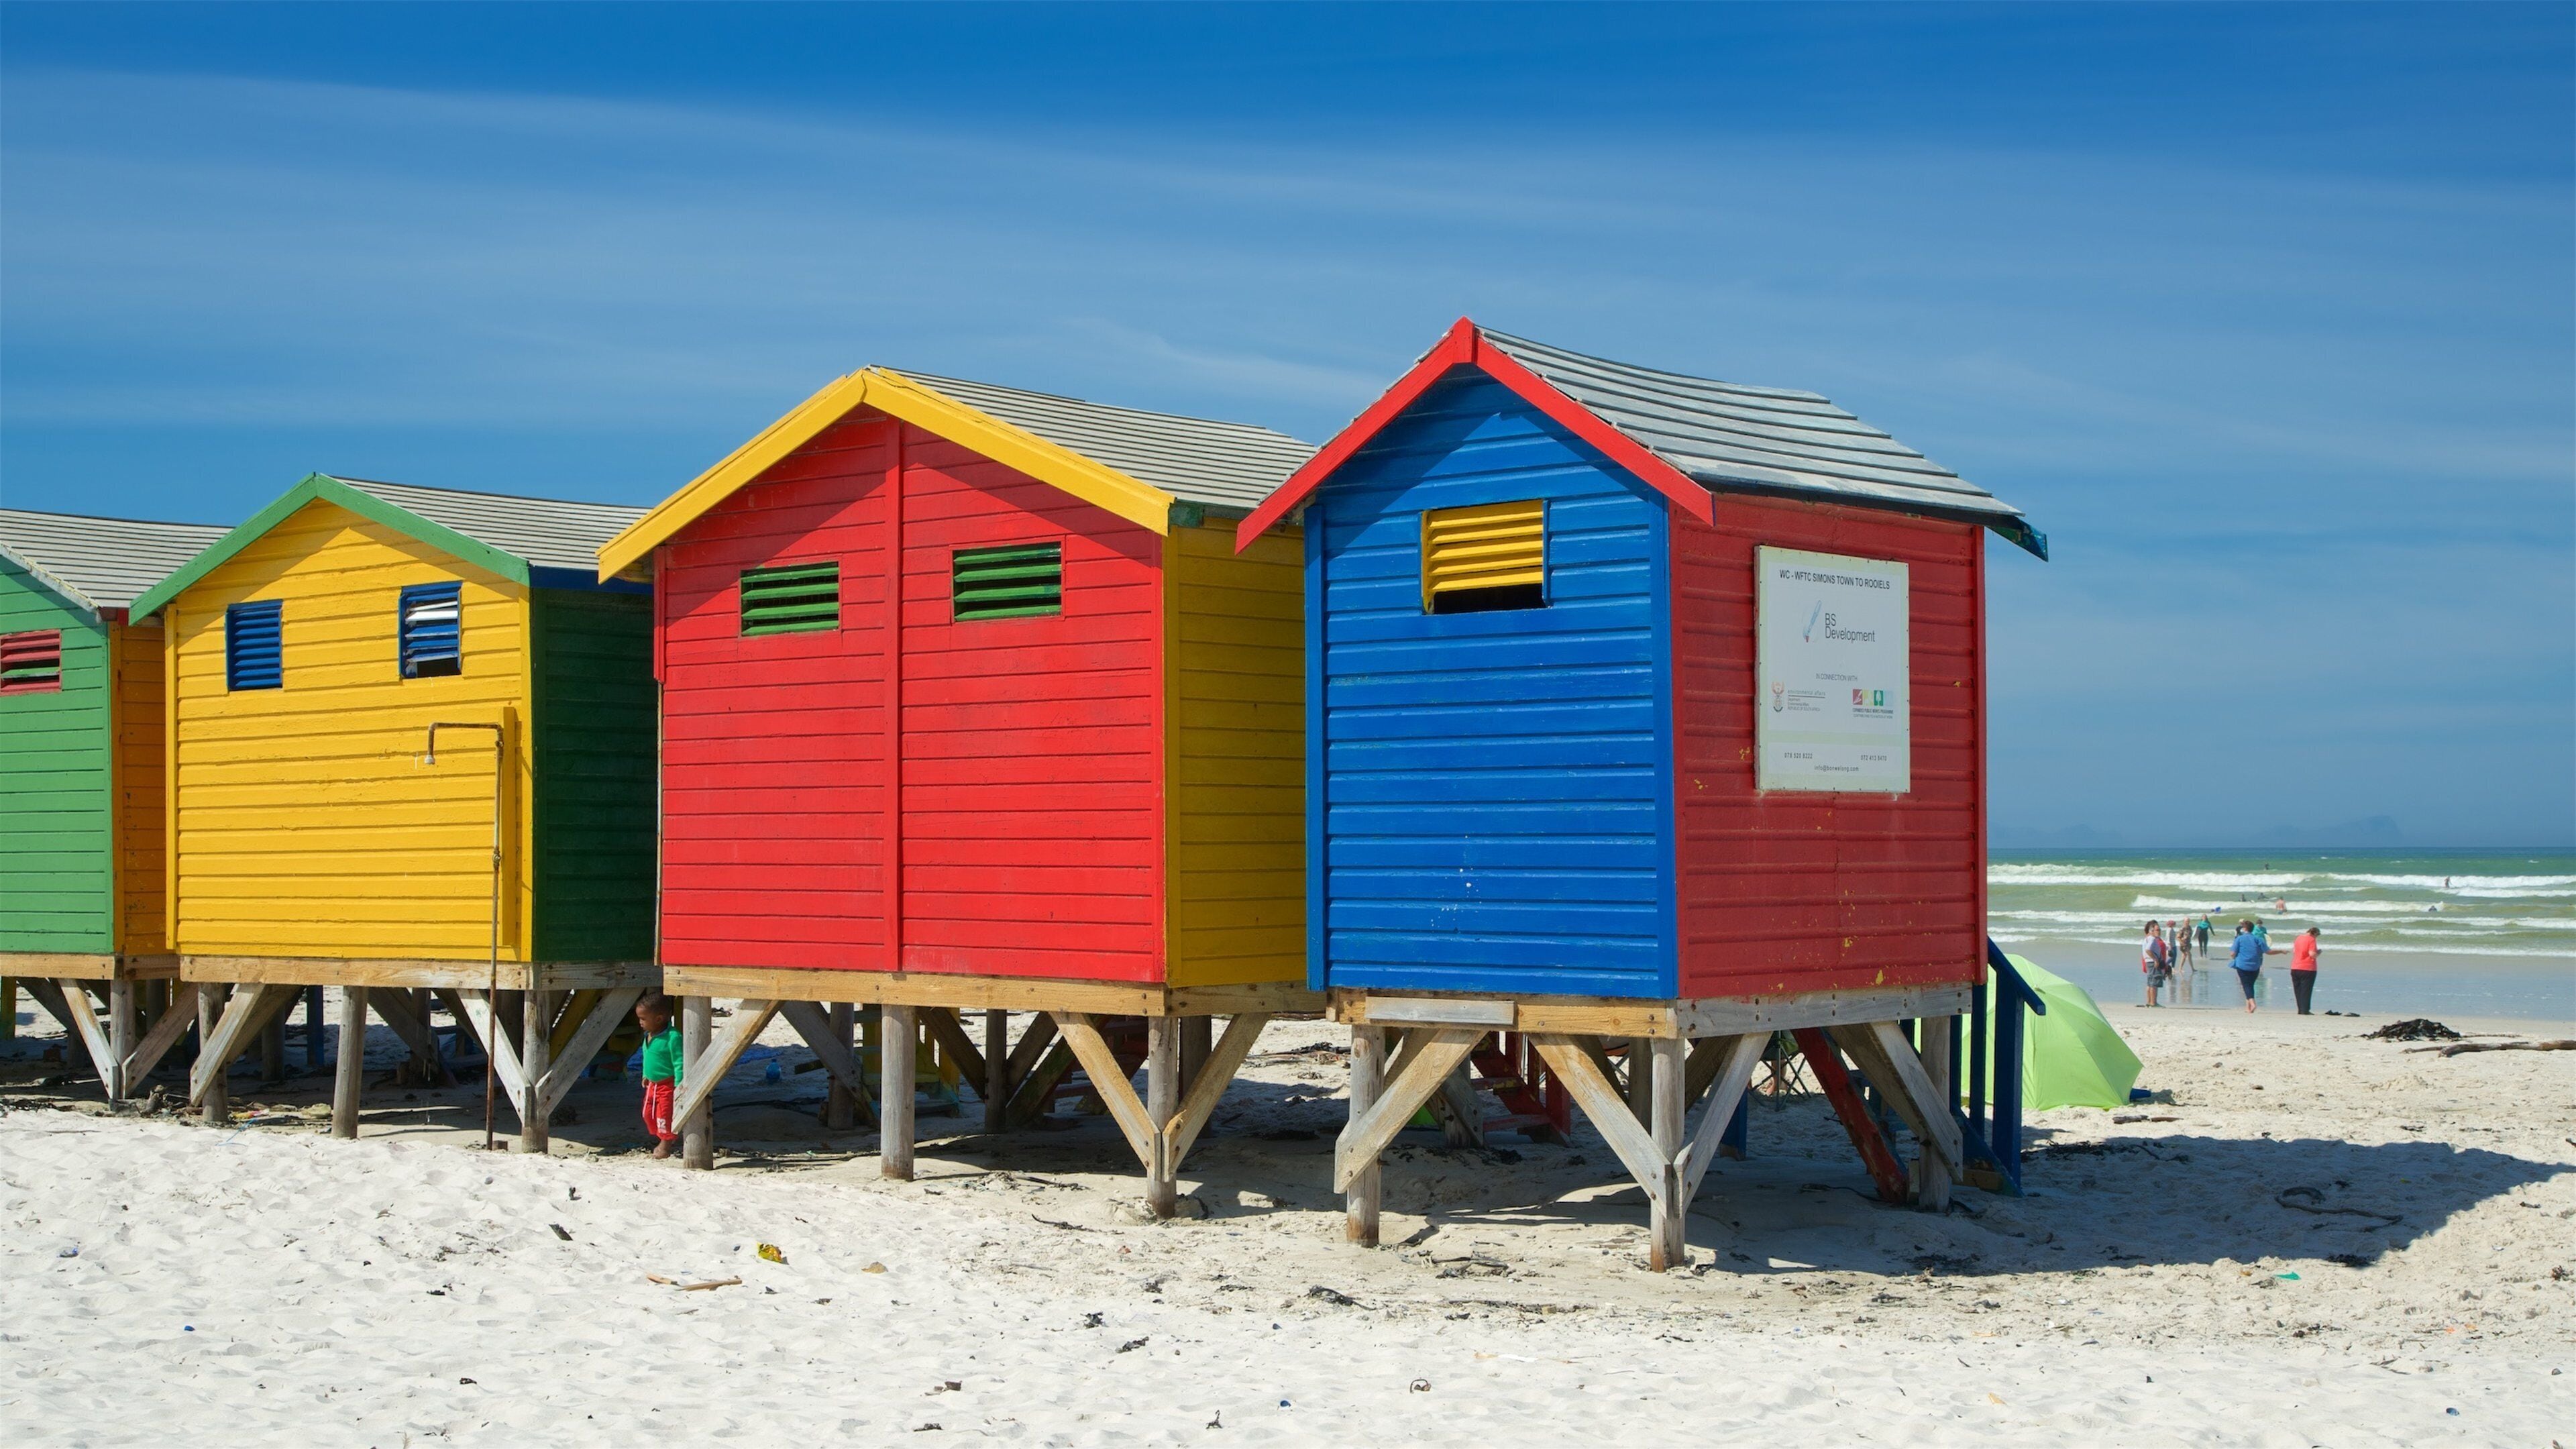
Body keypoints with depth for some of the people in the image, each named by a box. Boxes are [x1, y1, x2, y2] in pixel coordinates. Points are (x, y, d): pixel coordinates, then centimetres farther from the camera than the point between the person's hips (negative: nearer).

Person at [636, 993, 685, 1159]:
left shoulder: (672, 1037, -23)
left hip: (668, 1084, -9)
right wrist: (646, 1075, 24)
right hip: (653, 1084, 9)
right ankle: (659, 1139, 30)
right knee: (648, 1114, 13)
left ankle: (665, 1145, 11)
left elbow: (679, 1063, -22)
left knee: (665, 1114, -3)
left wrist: (679, 1085, -22)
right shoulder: (648, 1036, 4)